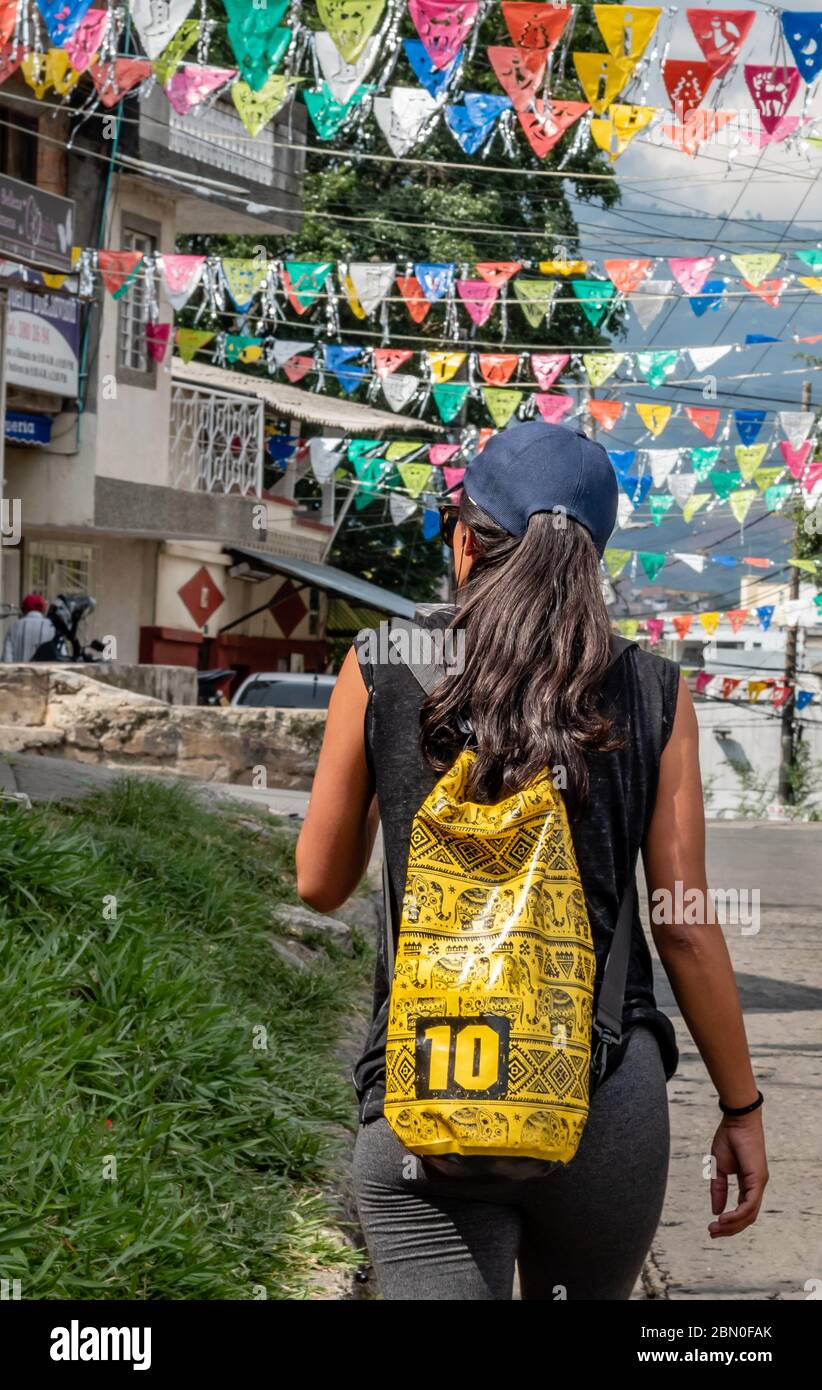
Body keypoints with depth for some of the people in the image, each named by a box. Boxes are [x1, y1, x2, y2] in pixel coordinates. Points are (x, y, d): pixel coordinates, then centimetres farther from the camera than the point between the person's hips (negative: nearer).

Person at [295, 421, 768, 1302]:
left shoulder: (382, 674, -3)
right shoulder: (651, 694, -2)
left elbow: (320, 885, 6)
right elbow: (686, 928, -1)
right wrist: (741, 1106, 9)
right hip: (610, 1097, 2)